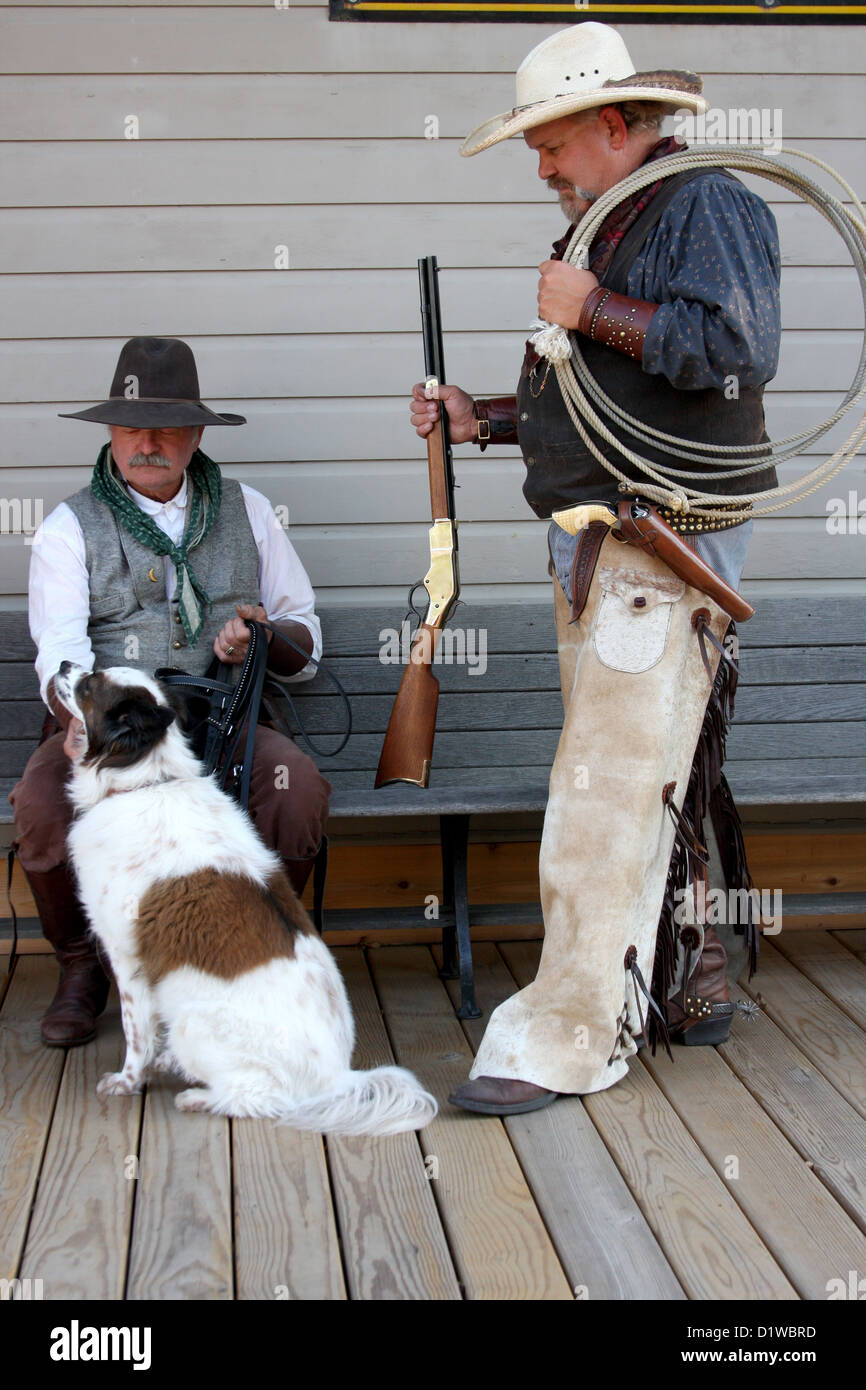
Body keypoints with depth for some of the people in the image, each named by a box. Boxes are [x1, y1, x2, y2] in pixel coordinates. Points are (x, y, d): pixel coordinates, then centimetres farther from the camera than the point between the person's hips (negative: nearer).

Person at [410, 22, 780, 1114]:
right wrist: (479, 419, 16)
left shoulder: (705, 205, -7)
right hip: (594, 549, 10)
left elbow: (740, 348, -24)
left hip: (665, 548, -10)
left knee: (606, 789, -10)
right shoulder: (606, 226, 21)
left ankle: (568, 1040, -5)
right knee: (644, 779, 14)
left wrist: (593, 311, -17)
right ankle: (684, 988, 26)